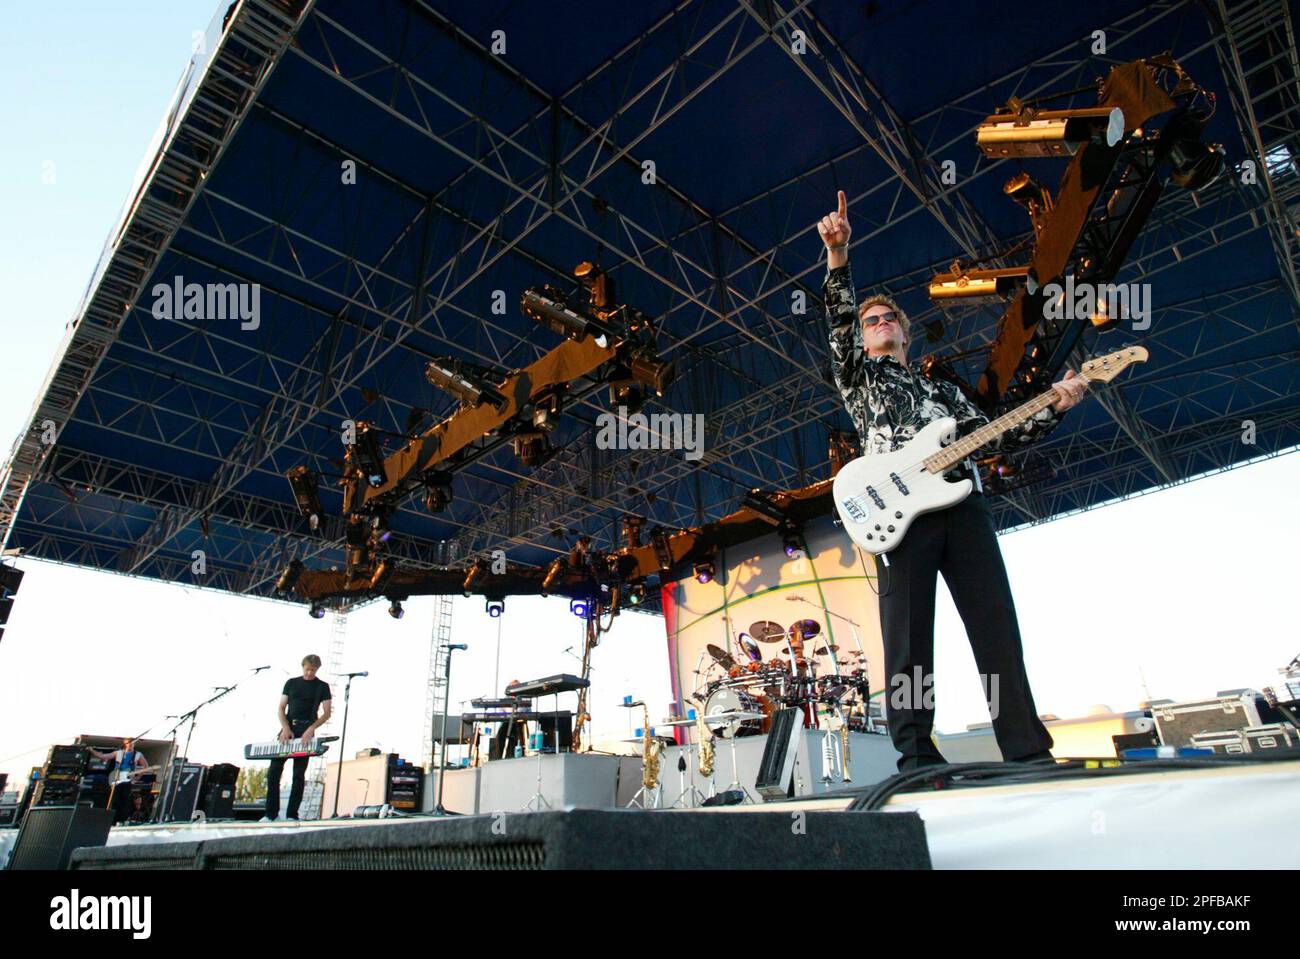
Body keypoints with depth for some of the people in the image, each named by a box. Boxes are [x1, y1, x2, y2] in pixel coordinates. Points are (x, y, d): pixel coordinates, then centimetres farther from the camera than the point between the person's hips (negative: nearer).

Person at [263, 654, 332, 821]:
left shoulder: (322, 686, 6)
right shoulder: (291, 683, 13)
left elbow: (326, 713, 1)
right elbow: (281, 708, 10)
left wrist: (311, 729, -14)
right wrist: (285, 728, -7)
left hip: (306, 732, -2)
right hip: (287, 729, 3)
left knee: (299, 774, -4)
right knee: (274, 771, -5)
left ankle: (292, 815, 1)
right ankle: (271, 813, 4)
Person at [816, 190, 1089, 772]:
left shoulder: (943, 391, 30)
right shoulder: (858, 376, 20)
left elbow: (999, 437, 23)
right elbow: (839, 321, 2)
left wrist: (1054, 408, 8)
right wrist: (837, 255, -11)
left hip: (963, 506, 4)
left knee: (997, 627, -2)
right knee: (908, 635, -8)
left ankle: (1028, 752, 2)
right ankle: (917, 755, -4)